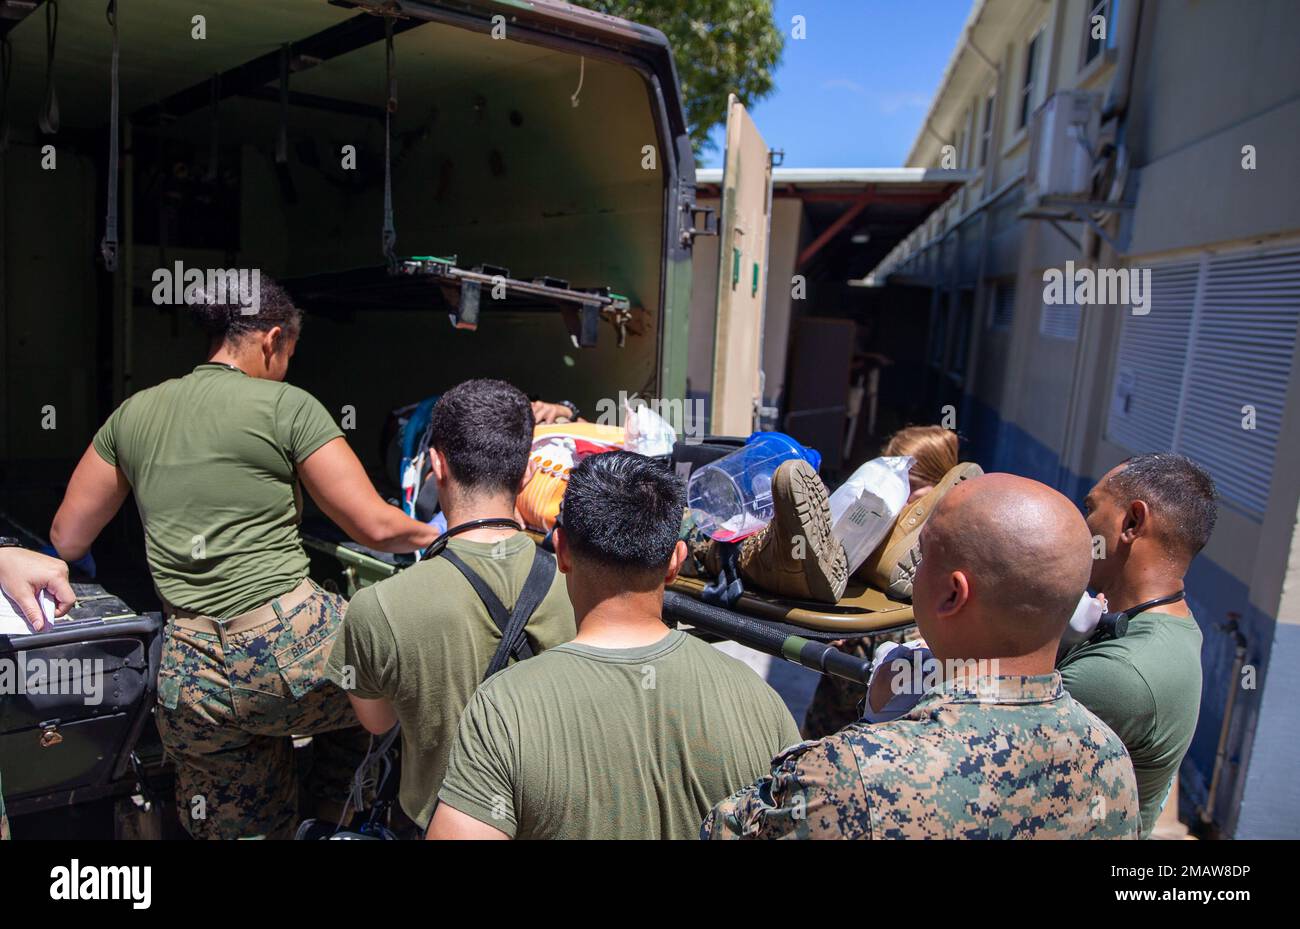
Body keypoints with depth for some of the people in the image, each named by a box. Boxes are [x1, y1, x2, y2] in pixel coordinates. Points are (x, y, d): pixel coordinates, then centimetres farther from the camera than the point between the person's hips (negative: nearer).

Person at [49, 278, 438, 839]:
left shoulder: (133, 414, 11)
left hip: (190, 679, 6)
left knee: (247, 830, 20)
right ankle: (335, 814, 28)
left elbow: (66, 540, 20)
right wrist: (431, 533, 14)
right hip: (288, 647, -5)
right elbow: (375, 527, -6)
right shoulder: (287, 406, -5)